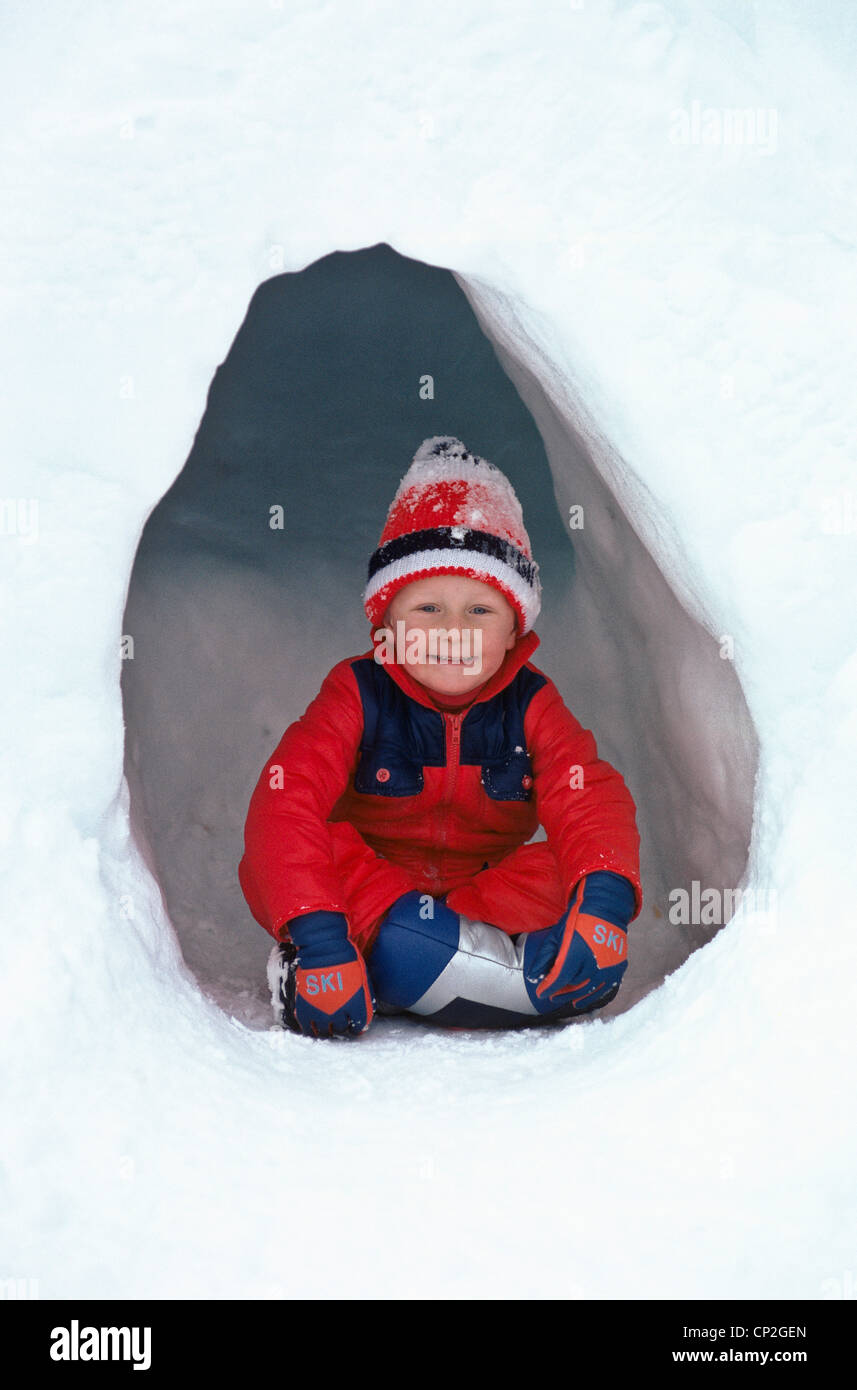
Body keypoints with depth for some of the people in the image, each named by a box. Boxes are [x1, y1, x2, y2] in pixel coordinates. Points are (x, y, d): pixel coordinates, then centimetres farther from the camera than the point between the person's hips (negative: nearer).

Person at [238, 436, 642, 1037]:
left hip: (492, 888, 1)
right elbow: (285, 803, -26)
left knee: (567, 874, -26)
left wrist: (604, 899, -43)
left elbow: (592, 802, -21)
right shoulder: (357, 694, -12)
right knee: (268, 867, -28)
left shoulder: (531, 705, -6)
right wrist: (316, 933, -41)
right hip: (366, 885, -1)